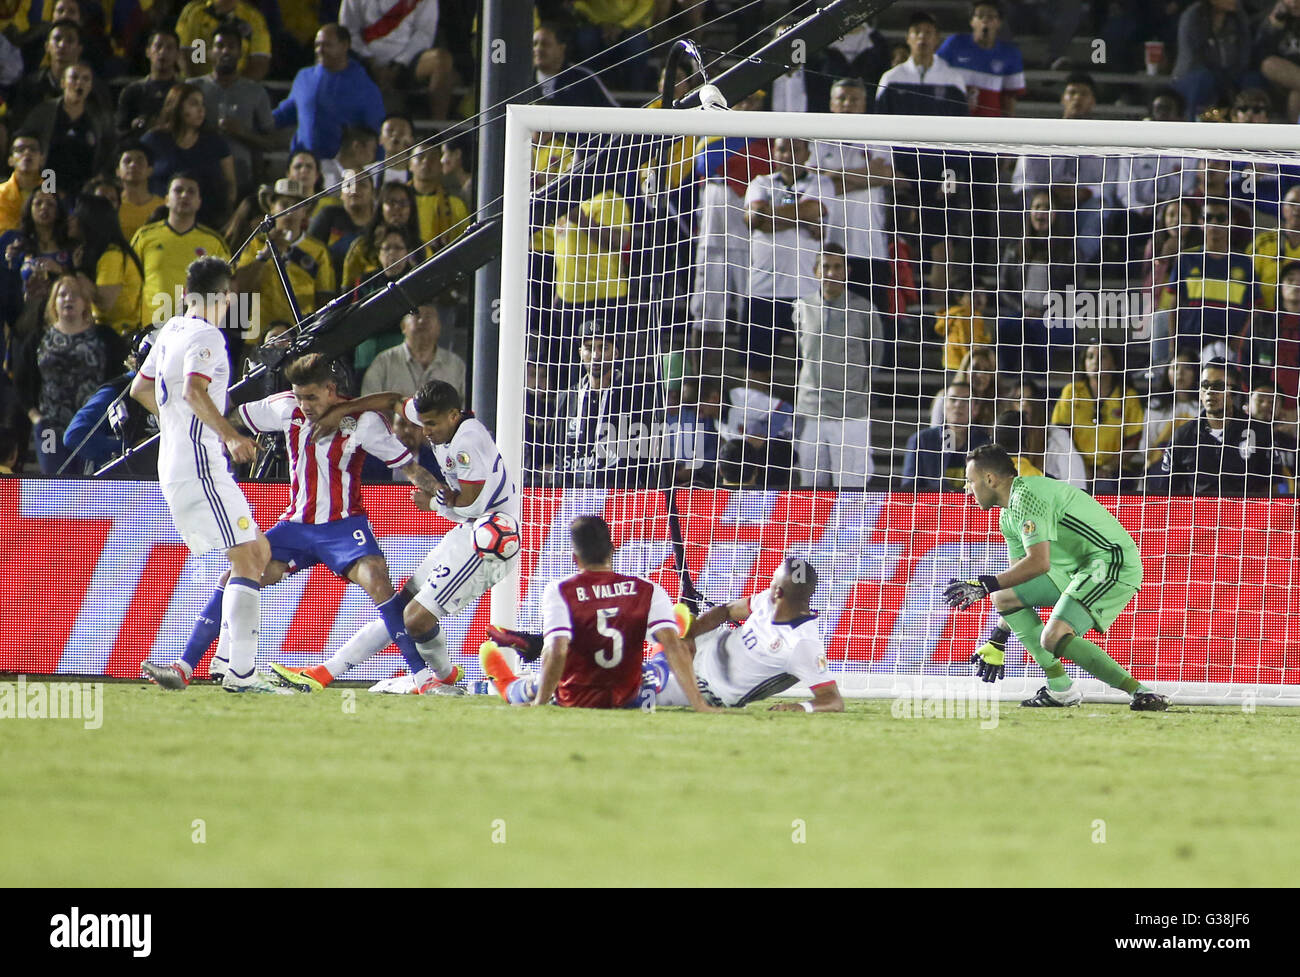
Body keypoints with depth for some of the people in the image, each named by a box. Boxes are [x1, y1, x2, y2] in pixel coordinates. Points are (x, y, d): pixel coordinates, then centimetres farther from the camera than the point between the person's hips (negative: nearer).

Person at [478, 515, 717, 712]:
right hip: (627, 702, 0)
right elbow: (674, 646, -16)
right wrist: (698, 704, -19)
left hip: (573, 703, 0)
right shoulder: (648, 592, -10)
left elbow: (556, 652, -26)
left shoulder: (560, 592, -17)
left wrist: (539, 703, -19)